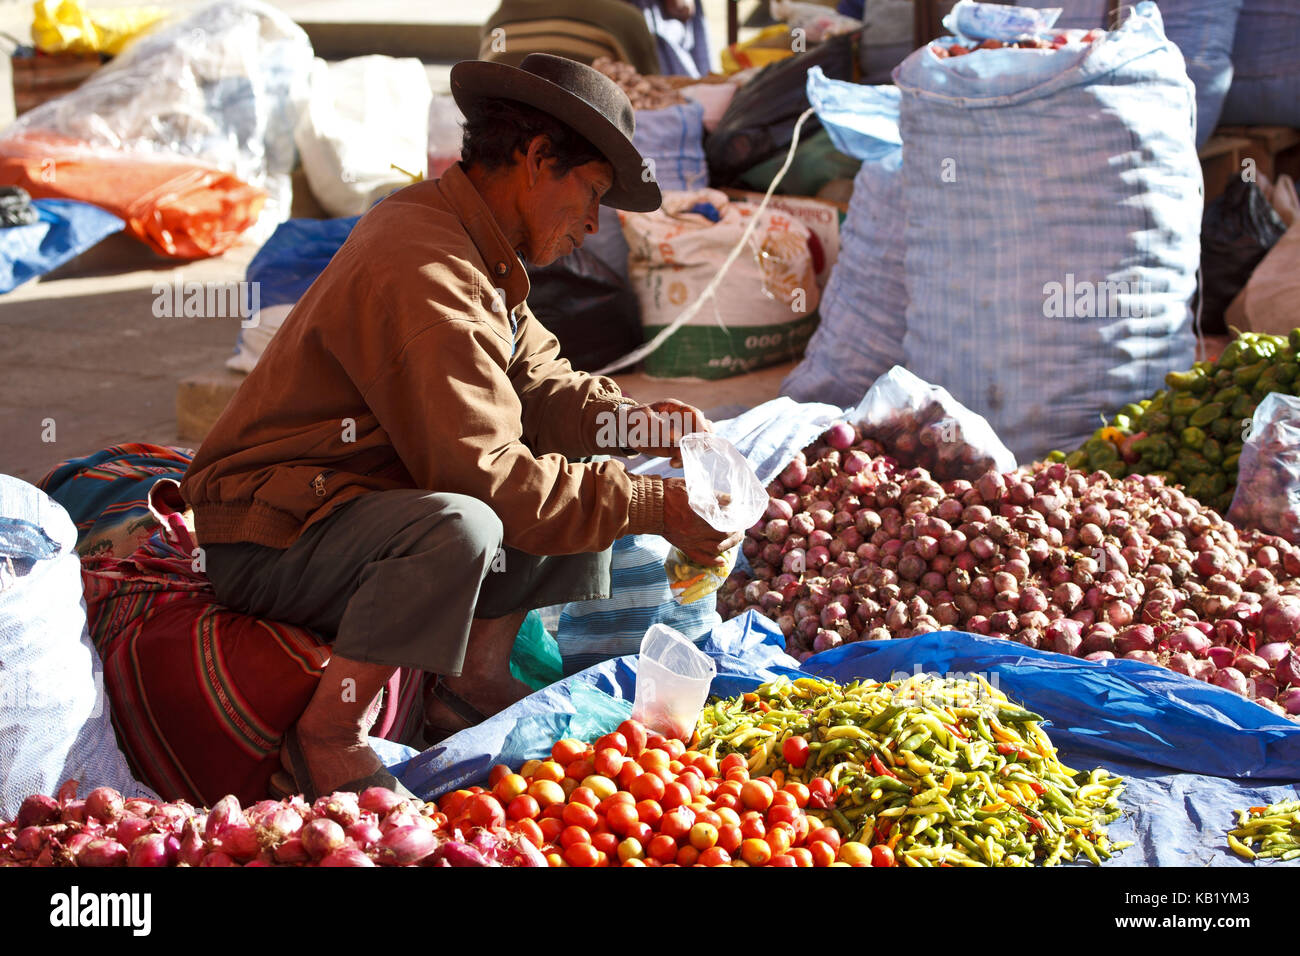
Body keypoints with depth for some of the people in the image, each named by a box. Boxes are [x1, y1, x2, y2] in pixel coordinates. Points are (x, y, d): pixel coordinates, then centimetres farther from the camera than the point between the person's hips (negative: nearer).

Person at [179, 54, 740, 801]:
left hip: (369, 503, 10)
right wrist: (650, 508, -24)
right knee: (459, 527, -39)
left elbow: (539, 386, 12)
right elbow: (488, 474, -28)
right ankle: (326, 741, -21)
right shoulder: (423, 274, -25)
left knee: (588, 483, 8)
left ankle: (474, 685, 11)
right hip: (270, 541, -10)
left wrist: (641, 422, -6)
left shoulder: (472, 251, 9)